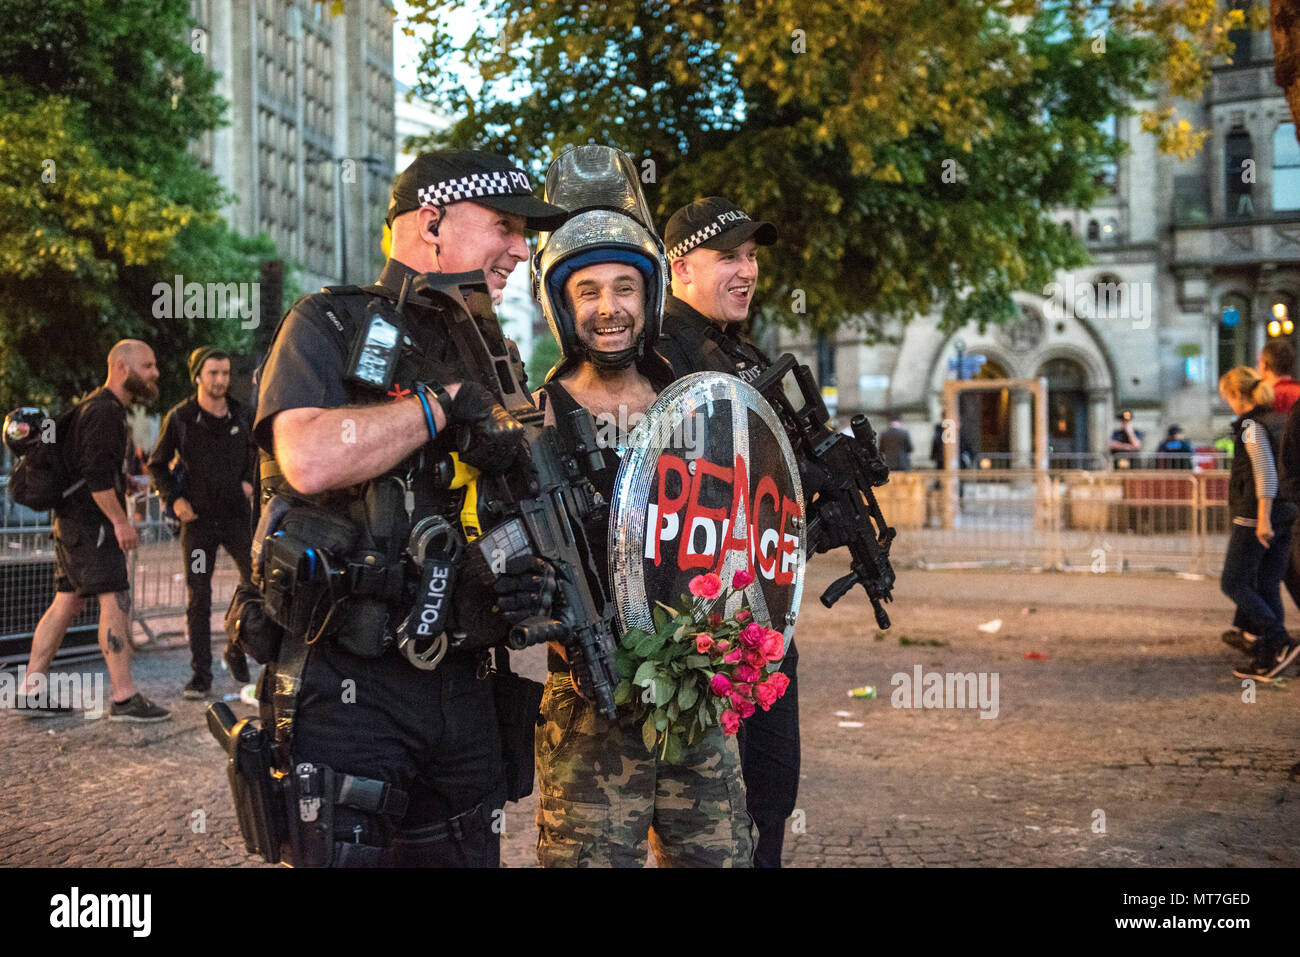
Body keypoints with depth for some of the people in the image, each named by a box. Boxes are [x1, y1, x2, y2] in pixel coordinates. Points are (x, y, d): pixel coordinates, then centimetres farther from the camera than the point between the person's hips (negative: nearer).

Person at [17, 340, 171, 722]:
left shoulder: (103, 407, 18)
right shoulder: (104, 412, -16)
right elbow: (97, 475, -23)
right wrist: (120, 520, -20)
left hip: (72, 519, 11)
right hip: (89, 521, -11)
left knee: (67, 602, 12)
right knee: (115, 600, -10)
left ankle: (31, 690, 15)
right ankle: (125, 698, -10)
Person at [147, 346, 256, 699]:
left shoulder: (240, 415, 3)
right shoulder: (180, 418, -4)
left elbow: (254, 451, 22)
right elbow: (157, 465, 5)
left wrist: (249, 481, 6)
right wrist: (174, 499, -7)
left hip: (236, 515, 2)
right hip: (198, 519, -2)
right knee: (198, 597, 0)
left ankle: (236, 650, 17)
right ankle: (200, 673, 6)